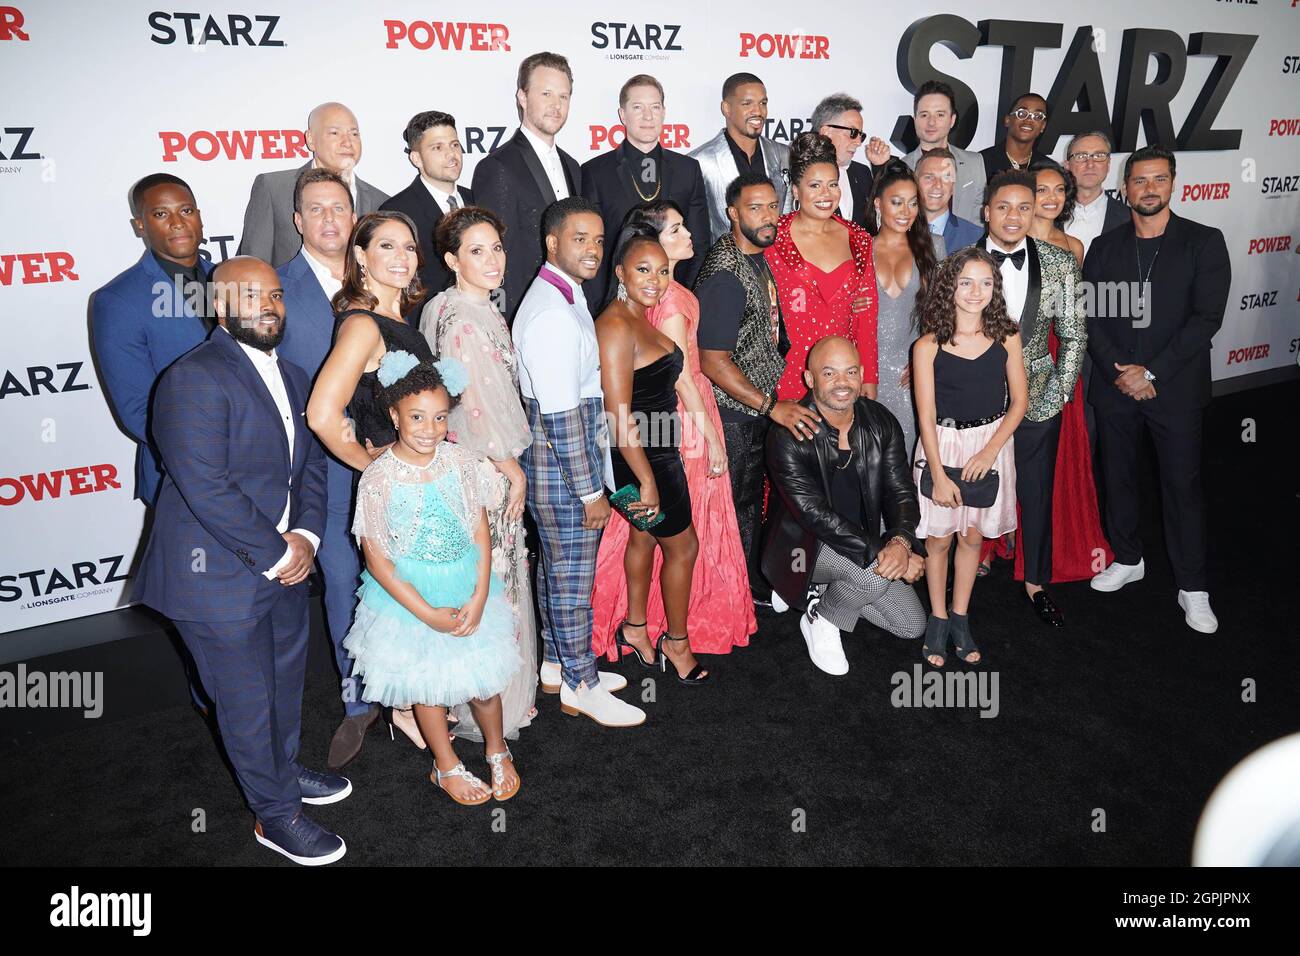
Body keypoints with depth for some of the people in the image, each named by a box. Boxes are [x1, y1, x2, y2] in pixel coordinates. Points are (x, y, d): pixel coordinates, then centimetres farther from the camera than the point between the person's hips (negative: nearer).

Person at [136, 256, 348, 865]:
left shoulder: (291, 377, 10)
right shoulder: (194, 379, -19)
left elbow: (310, 466, 11)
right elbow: (206, 489, -25)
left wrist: (306, 535, -6)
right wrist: (277, 553, -19)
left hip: (284, 563, 8)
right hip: (219, 572, -8)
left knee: (286, 681, 24)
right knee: (247, 699, 8)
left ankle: (284, 771, 49)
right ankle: (276, 814, 28)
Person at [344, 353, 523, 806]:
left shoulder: (461, 461, -8)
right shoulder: (378, 478, -16)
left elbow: (481, 533, -3)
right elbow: (377, 560, -13)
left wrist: (478, 598, -13)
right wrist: (429, 614, -15)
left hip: (468, 587, 2)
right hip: (408, 595, -2)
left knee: (483, 676, 10)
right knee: (426, 683, 14)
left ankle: (497, 751, 38)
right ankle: (447, 766, 38)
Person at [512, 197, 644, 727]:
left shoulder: (560, 296, 10)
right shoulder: (555, 315, -23)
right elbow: (562, 418, -24)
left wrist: (592, 479, 20)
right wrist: (591, 490, -18)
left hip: (552, 462, 10)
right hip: (563, 470, -10)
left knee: (556, 568, 20)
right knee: (572, 579, 4)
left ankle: (559, 664, 36)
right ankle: (579, 686, 20)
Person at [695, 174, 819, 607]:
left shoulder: (759, 257, 6)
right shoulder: (725, 274, -23)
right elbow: (713, 362, -25)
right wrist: (772, 406, -26)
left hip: (763, 403, 9)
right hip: (736, 412, -9)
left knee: (753, 496, 19)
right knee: (738, 503, 5)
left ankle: (754, 583, 35)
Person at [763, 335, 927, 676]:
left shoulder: (880, 422, -6)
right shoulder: (788, 434, -23)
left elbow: (901, 491, -6)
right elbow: (814, 512, -27)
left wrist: (900, 542, -27)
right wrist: (878, 552, -33)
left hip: (863, 540, 6)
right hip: (805, 544, -6)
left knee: (913, 626, 5)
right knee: (872, 576, -33)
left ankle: (826, 589, 22)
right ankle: (819, 620, -2)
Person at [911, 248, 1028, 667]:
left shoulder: (1005, 338, -2)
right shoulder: (929, 345, -10)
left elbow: (1019, 401, 1)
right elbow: (926, 416, -9)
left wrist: (990, 450, -11)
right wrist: (939, 475, -12)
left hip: (992, 443, 2)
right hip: (942, 445, -2)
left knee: (973, 536, 12)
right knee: (938, 537, 7)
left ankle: (960, 617, 27)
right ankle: (938, 619, 24)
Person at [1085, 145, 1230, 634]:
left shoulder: (1204, 242, -2)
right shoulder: (1105, 246, 6)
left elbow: (1206, 317, -10)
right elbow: (1089, 316, 1)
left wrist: (1152, 373, -16)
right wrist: (1118, 371, -12)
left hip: (1175, 387, -3)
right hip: (1114, 386, 3)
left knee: (1183, 484, 2)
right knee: (1118, 475, 13)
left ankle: (1192, 588, 13)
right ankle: (1127, 559, 32)